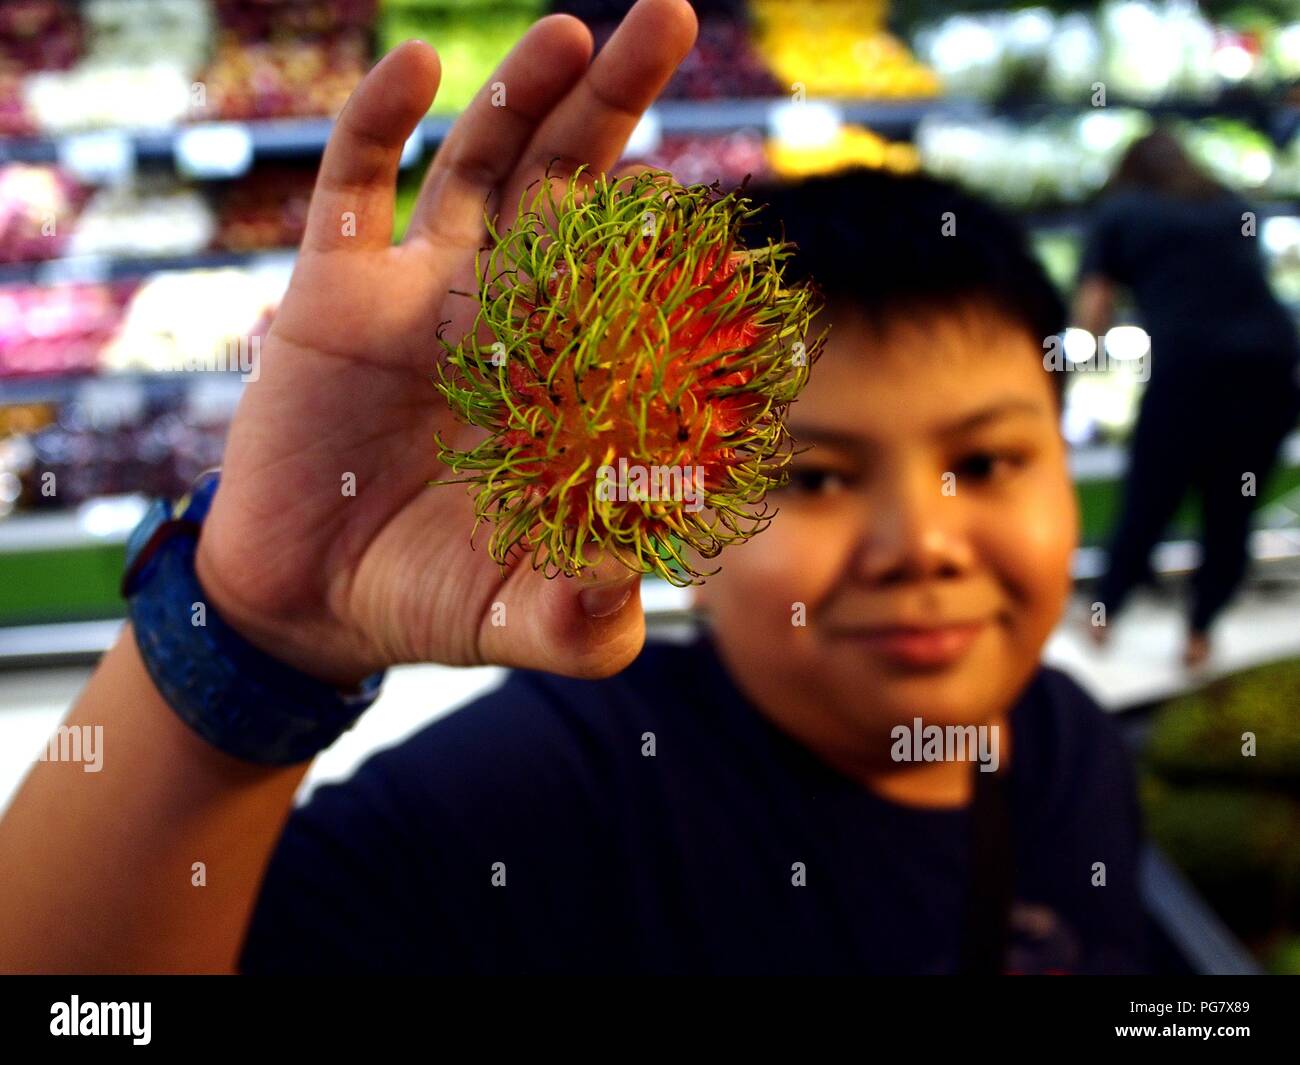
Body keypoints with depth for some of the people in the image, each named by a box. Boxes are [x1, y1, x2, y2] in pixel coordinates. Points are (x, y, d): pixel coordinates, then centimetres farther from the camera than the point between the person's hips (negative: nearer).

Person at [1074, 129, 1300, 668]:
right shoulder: (1234, 208, 21)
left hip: (1189, 367, -3)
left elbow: (1091, 317, 7)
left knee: (1147, 501, 13)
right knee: (1231, 512, 17)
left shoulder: (1119, 212, 11)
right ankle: (1199, 632, 24)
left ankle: (1104, 615, 28)